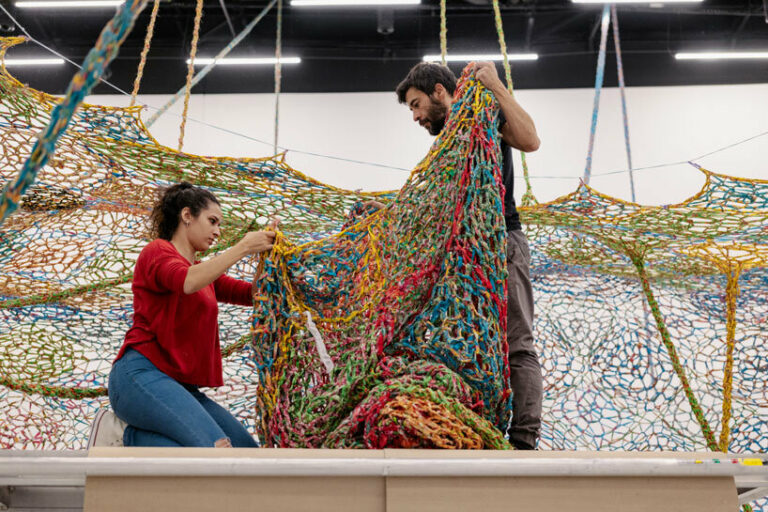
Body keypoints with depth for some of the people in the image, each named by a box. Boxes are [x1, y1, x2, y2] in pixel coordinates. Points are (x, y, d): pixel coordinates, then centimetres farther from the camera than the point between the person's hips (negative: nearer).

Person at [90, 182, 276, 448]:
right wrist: (243, 247, -19)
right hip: (140, 374, -9)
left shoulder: (204, 271, 25)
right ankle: (123, 436, -8)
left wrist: (268, 254, -5)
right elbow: (187, 282, -22)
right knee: (215, 446, -25)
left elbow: (252, 293, 11)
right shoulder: (157, 251, 1)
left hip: (177, 385, 9)